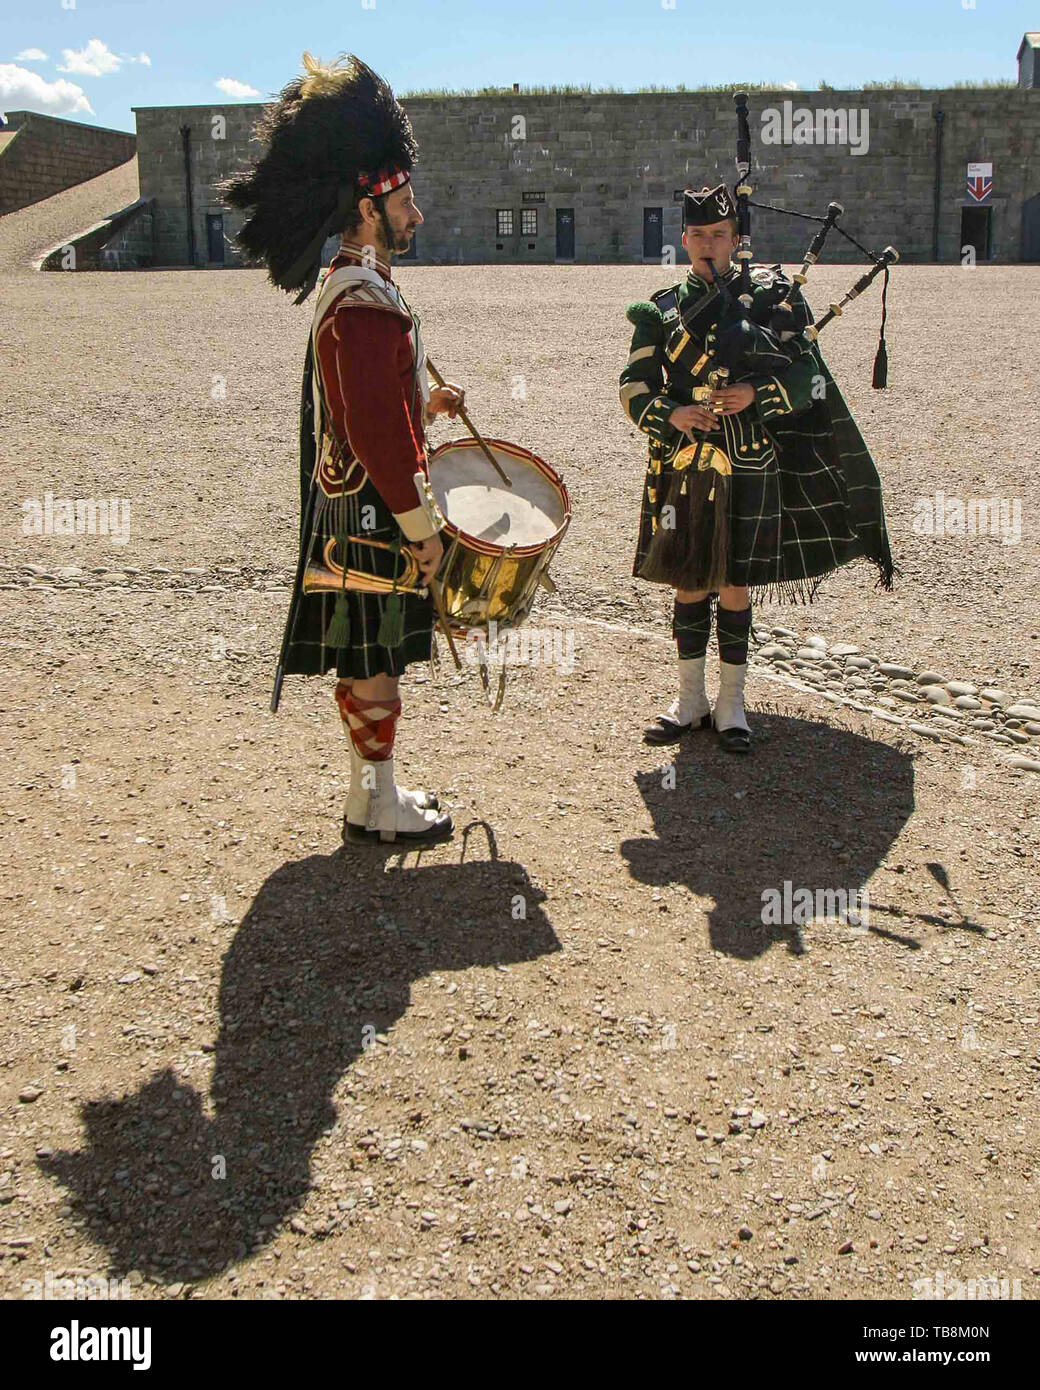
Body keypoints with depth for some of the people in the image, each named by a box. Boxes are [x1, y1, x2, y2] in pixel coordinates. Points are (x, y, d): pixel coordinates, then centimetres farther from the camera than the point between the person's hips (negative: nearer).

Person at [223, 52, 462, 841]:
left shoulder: (350, 288, 14)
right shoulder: (366, 301, -20)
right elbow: (376, 433, -25)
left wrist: (423, 404, 14)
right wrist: (423, 525, -19)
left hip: (358, 510, 10)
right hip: (373, 514, -10)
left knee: (370, 660, 16)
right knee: (372, 661, -1)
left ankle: (374, 789, 27)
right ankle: (378, 809, 10)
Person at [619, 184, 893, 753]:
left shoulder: (770, 295, 4)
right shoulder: (660, 310, 8)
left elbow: (808, 374, 0)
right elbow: (635, 388, 4)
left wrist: (757, 393, -18)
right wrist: (670, 413, -16)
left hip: (748, 469, -1)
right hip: (682, 466, 1)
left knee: (735, 586, 4)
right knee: (689, 585, 7)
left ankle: (730, 704, 17)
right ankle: (691, 700, 20)